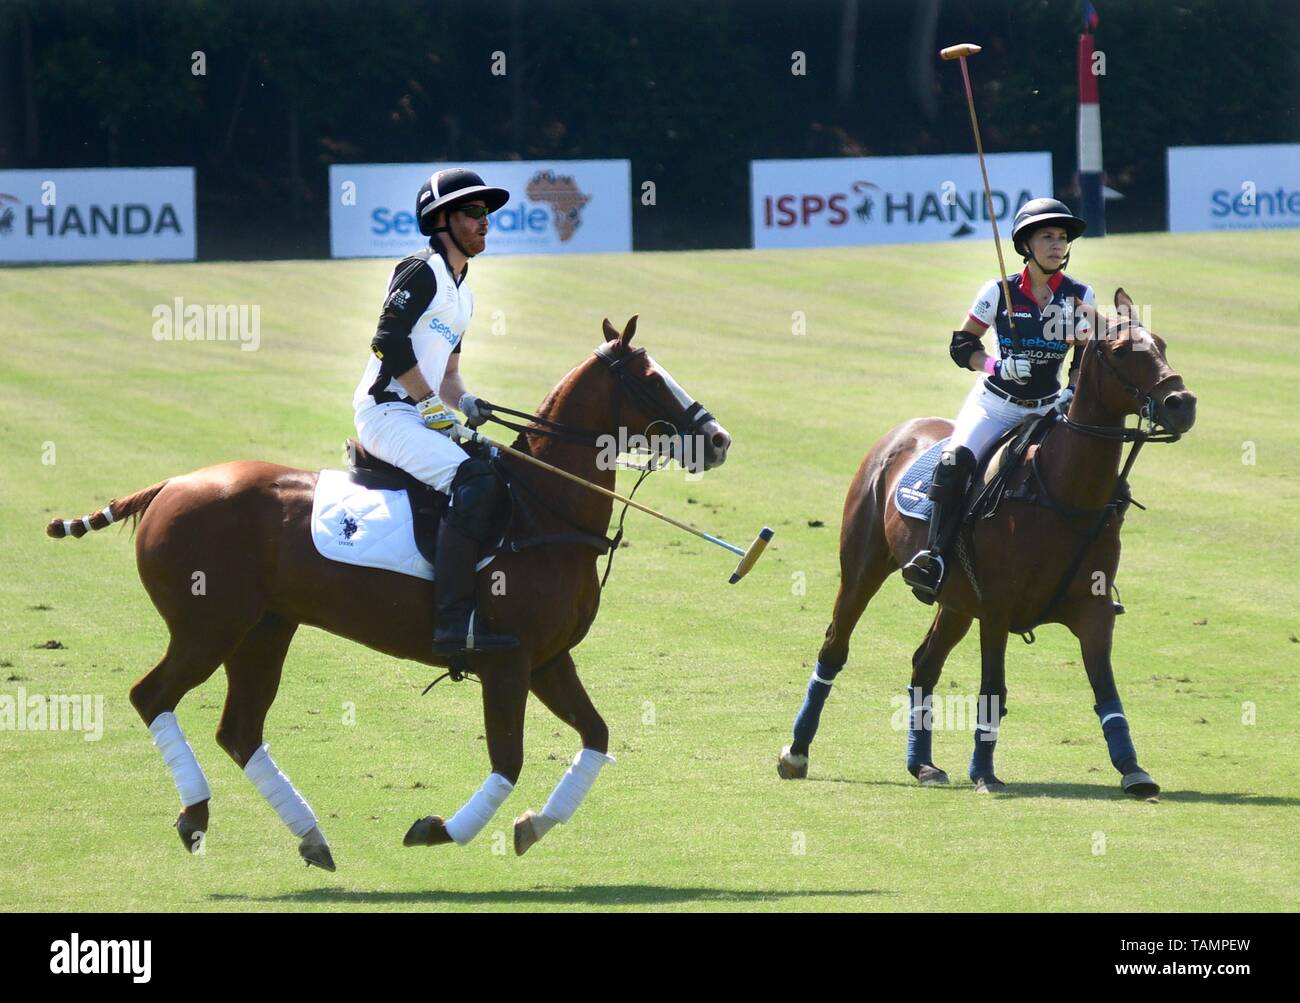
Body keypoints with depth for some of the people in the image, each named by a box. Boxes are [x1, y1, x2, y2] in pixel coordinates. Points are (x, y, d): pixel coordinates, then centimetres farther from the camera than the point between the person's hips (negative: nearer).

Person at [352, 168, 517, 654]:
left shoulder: (462, 292, 23)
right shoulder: (423, 271, -6)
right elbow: (389, 343, -16)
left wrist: (463, 402, 4)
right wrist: (435, 405, -16)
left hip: (421, 416, 10)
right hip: (386, 411, -10)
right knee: (474, 481, -28)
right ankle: (453, 623, -36)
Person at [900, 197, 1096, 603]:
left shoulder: (1080, 297, 1)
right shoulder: (1000, 291, -5)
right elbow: (962, 345, -1)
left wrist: (1072, 392, -12)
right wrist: (997, 367, -19)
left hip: (1048, 409, 2)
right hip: (995, 402, -2)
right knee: (955, 460, -30)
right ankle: (934, 556, -31)